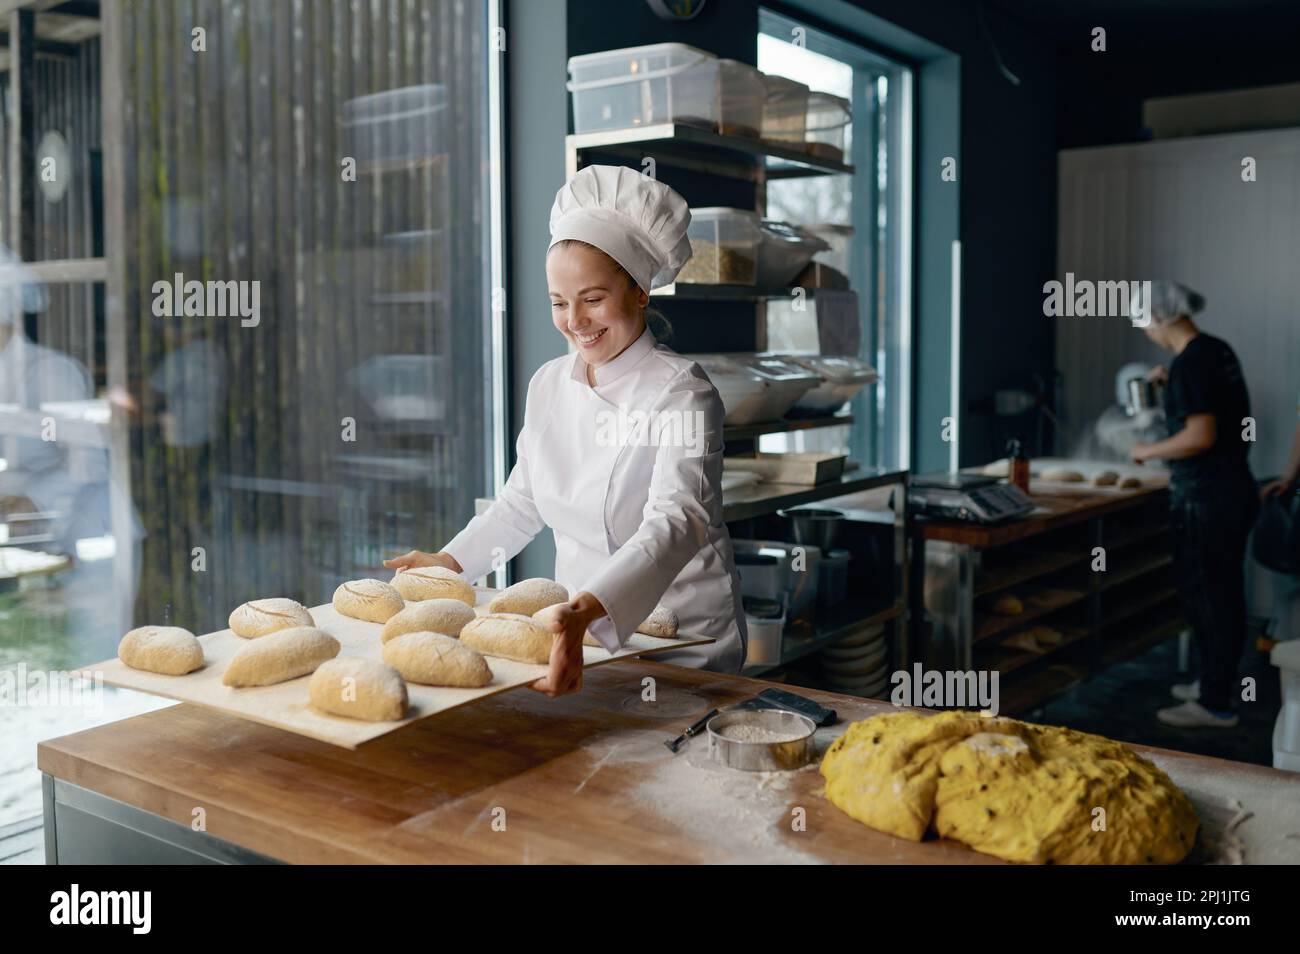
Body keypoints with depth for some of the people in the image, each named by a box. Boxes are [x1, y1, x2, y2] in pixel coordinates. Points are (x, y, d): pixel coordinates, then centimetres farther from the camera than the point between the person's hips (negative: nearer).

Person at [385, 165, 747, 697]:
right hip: (578, 632, 5)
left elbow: (675, 523, -28)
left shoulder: (682, 393, -14)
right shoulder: (548, 385, 6)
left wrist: (586, 610, -43)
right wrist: (451, 562, 16)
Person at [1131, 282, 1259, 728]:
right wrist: (1170, 382, 19)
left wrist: (1149, 451, -11)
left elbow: (1201, 435, -25)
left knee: (1205, 595, -1)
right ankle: (1217, 683, 32)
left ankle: (1215, 704, 7)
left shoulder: (1190, 363, -19)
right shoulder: (1216, 350, 10)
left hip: (1205, 498, -10)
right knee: (1224, 592, 18)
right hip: (1234, 489, 10)